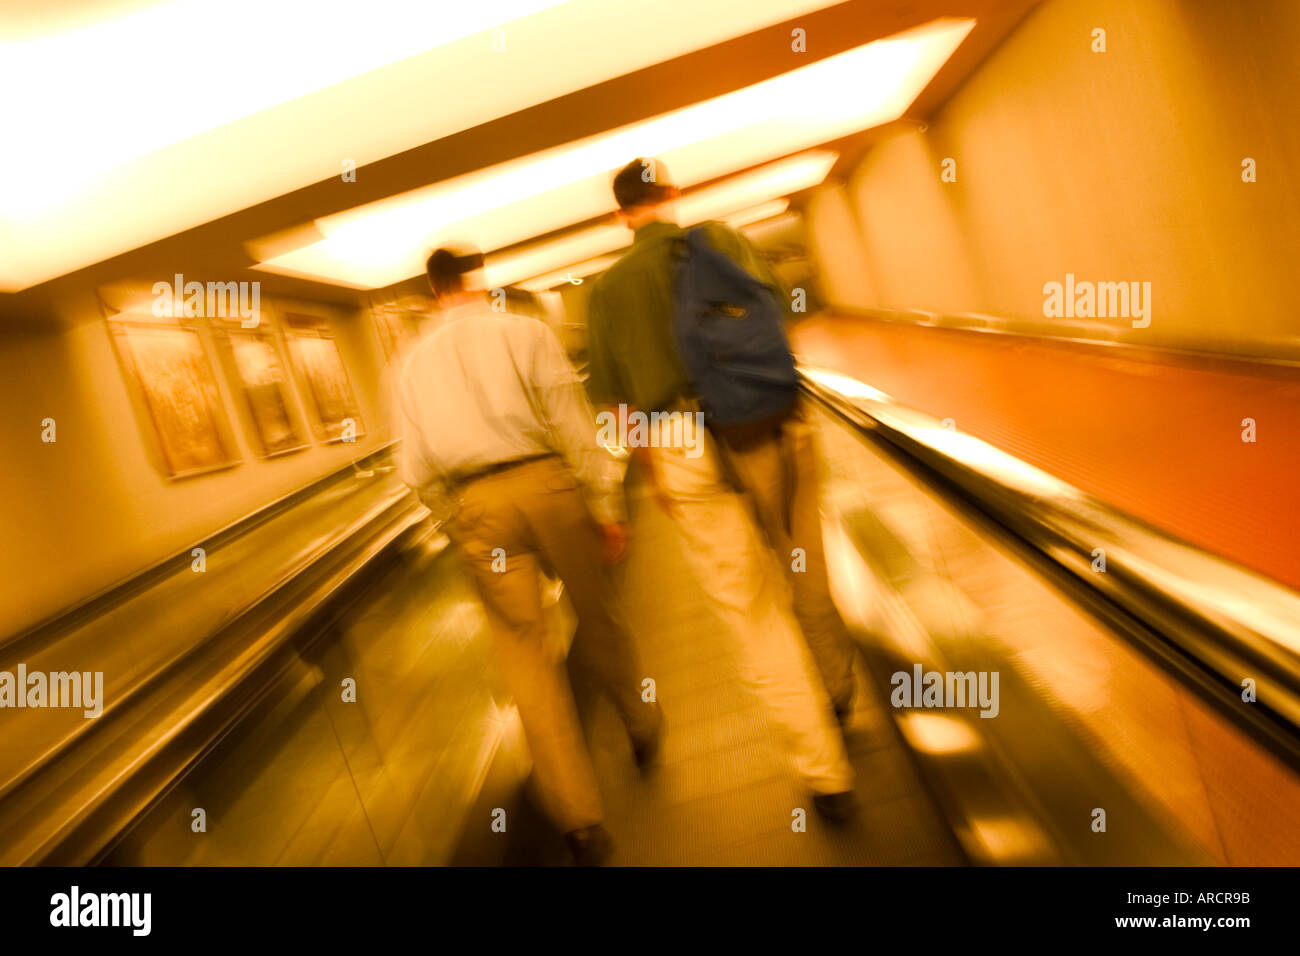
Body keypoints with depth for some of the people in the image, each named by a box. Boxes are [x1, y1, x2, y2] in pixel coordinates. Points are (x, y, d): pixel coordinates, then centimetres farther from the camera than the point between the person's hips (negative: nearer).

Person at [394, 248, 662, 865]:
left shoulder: (414, 363, 11)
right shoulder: (524, 331, 1)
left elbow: (417, 471, 9)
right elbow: (574, 422, -6)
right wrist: (606, 505, -3)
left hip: (474, 507, 2)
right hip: (544, 483, -1)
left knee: (523, 646, 5)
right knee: (595, 614, 17)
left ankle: (579, 818, 6)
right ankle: (640, 726, 39)